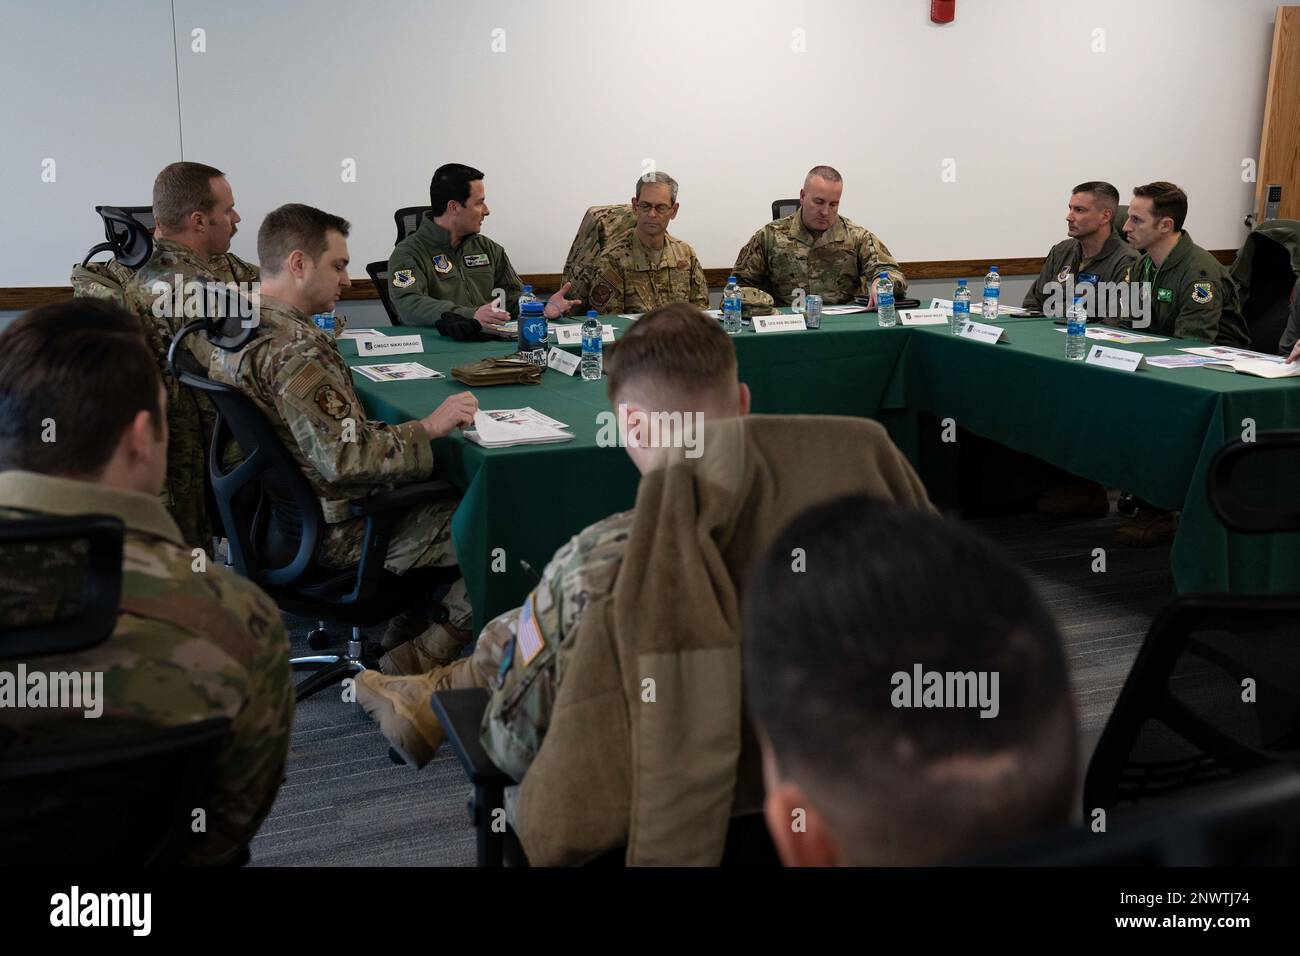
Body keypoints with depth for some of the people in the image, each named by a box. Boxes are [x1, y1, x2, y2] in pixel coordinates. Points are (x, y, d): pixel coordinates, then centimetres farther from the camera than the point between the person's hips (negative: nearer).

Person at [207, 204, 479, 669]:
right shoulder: (294, 350, -27)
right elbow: (344, 460, -31)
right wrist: (429, 427, -22)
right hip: (334, 533, -10)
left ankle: (406, 626, 23)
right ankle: (417, 659, 7)